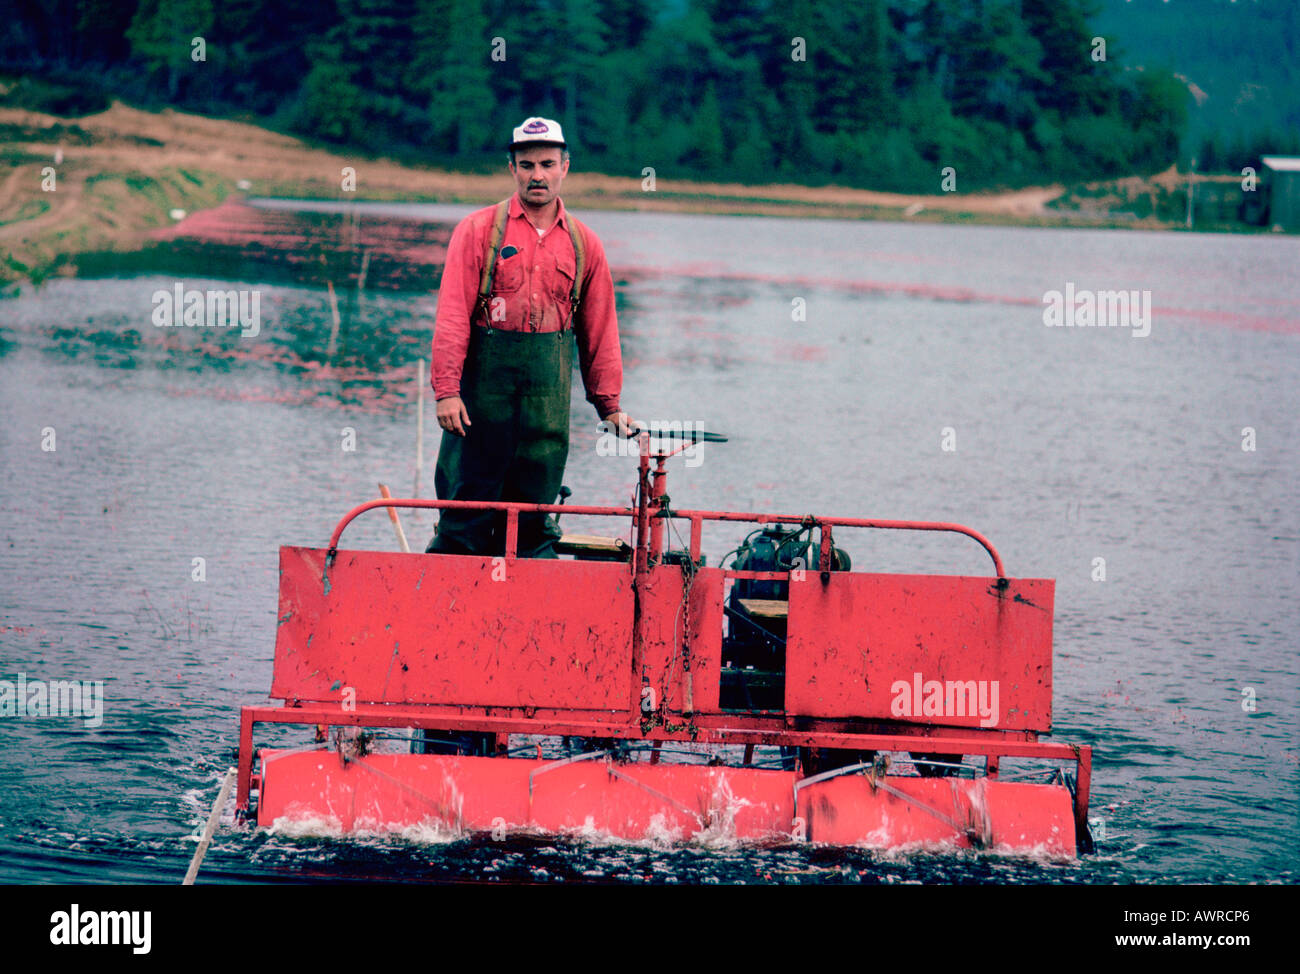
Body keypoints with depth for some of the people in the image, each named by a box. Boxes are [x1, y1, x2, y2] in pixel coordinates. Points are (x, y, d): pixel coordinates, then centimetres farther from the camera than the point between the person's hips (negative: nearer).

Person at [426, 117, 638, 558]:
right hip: (485, 377, -3)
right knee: (467, 504, -4)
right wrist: (446, 388, -13)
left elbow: (600, 331, 15)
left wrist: (609, 405, 12)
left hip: (550, 393, 3)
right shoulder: (480, 229, 2)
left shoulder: (583, 244, 12)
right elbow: (453, 314, -4)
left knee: (535, 517, 3)